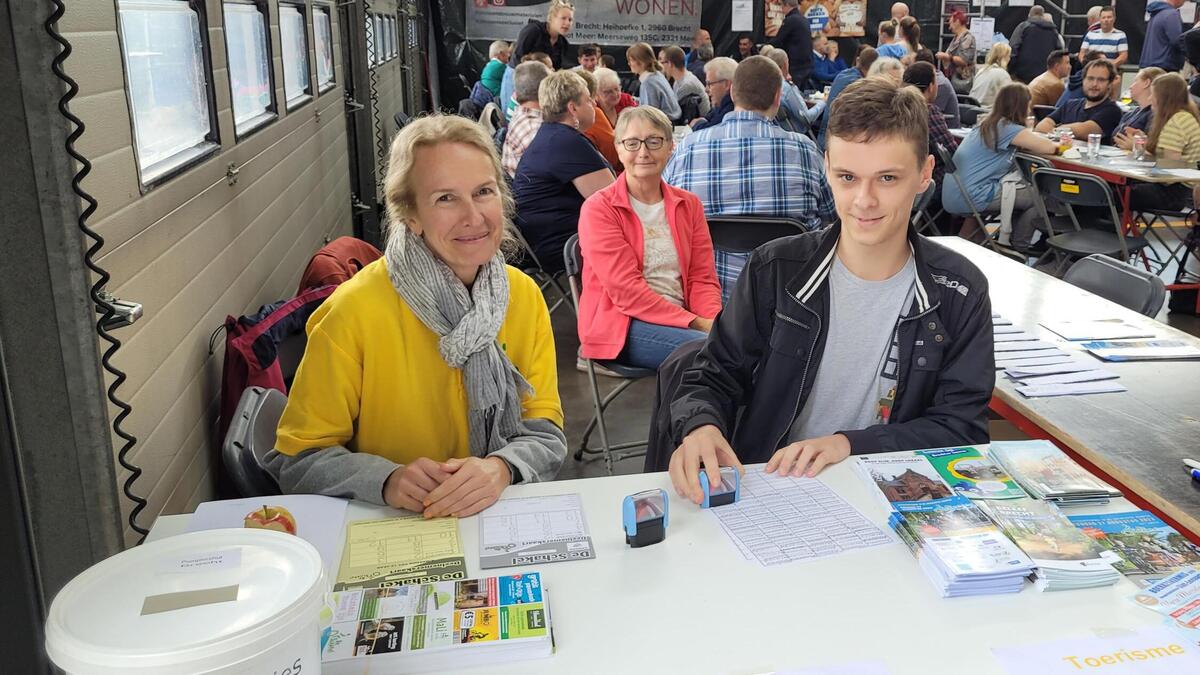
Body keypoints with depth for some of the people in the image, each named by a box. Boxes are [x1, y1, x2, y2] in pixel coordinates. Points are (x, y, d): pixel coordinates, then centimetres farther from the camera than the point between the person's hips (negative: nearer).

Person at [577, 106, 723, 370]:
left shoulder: (689, 205, 14)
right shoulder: (598, 208, -3)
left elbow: (702, 278, 10)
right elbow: (625, 289, -13)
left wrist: (714, 321, -14)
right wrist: (695, 323, -20)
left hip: (681, 321, 5)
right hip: (620, 325, -5)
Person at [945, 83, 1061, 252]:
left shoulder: (986, 125, 14)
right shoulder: (1008, 129, -13)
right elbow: (1048, 148, -12)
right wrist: (1058, 145, 11)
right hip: (970, 199, -9)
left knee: (1027, 188, 23)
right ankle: (1018, 247, 17)